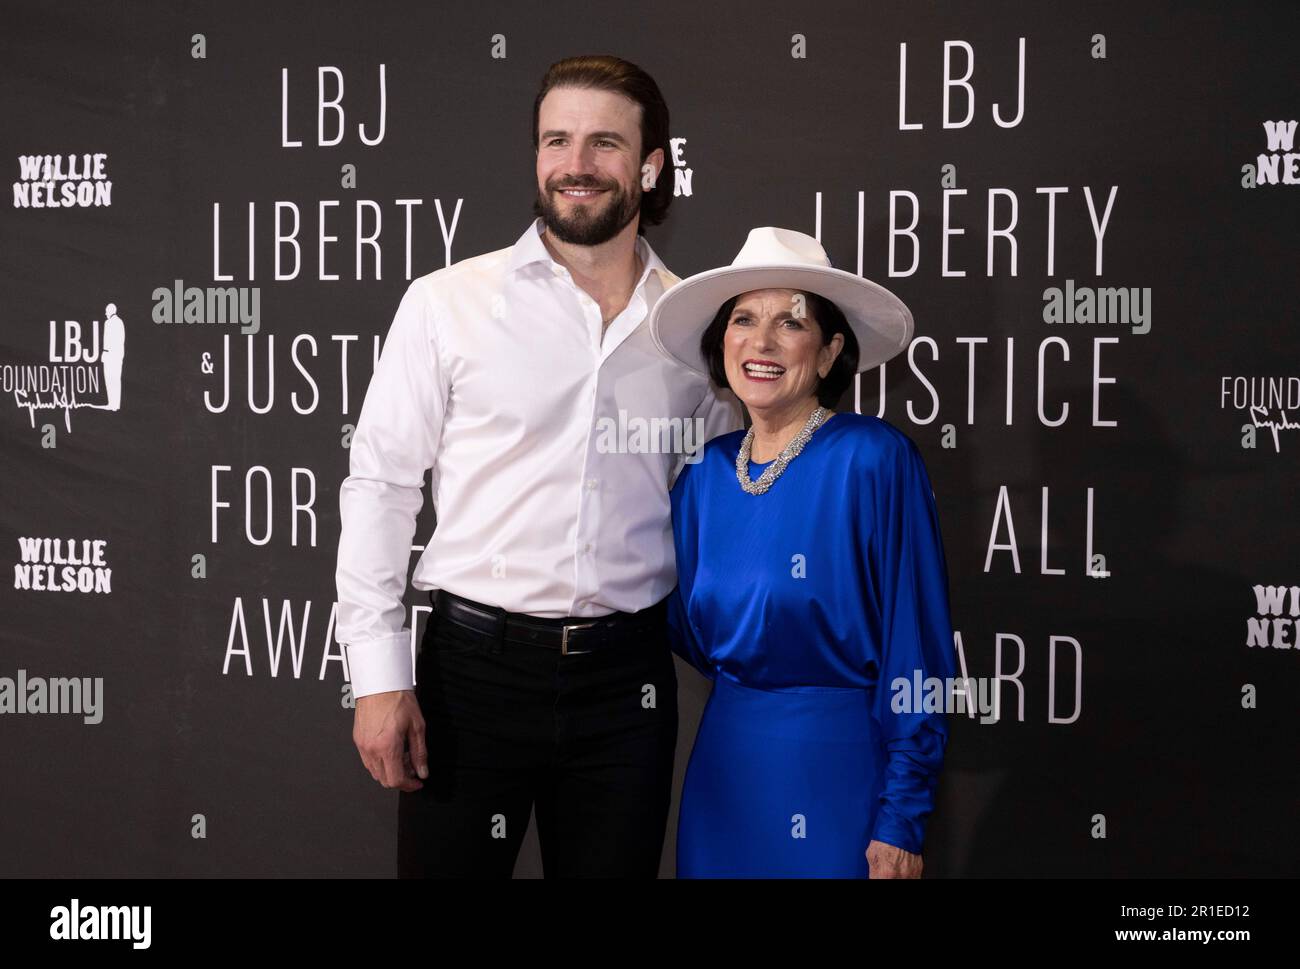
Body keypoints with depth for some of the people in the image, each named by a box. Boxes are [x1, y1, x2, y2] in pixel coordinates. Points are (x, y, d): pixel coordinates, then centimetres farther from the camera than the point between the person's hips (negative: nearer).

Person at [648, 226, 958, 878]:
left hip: (837, 771, -5)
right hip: (722, 767, 5)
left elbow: (915, 647, -13)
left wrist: (900, 823, -14)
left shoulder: (874, 459, -14)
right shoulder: (705, 472, 3)